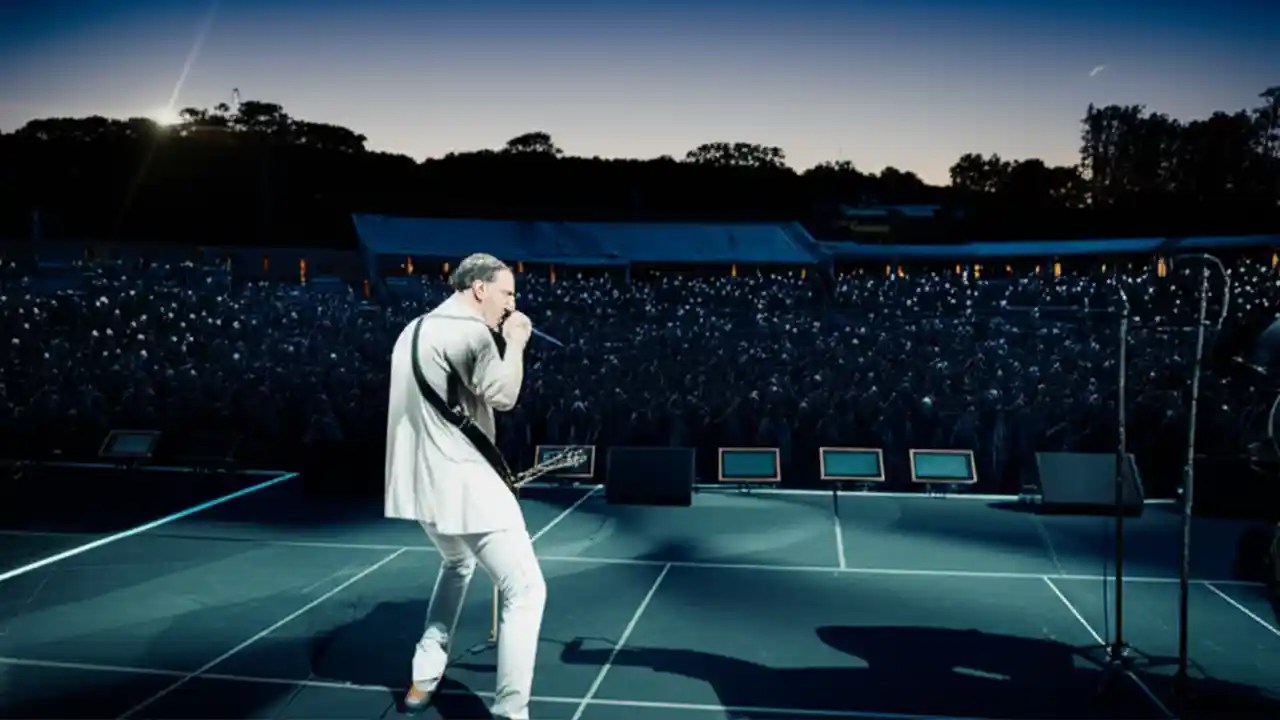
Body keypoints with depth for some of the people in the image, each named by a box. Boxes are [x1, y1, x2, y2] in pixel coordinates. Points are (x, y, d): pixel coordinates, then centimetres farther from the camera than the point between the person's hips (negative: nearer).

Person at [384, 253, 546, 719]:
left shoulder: (416, 329, 16)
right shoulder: (469, 330, -14)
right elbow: (503, 395, -18)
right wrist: (515, 344, -6)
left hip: (422, 482, 10)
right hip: (464, 483, -10)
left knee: (457, 564, 34)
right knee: (525, 590, -5)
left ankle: (423, 680, 35)